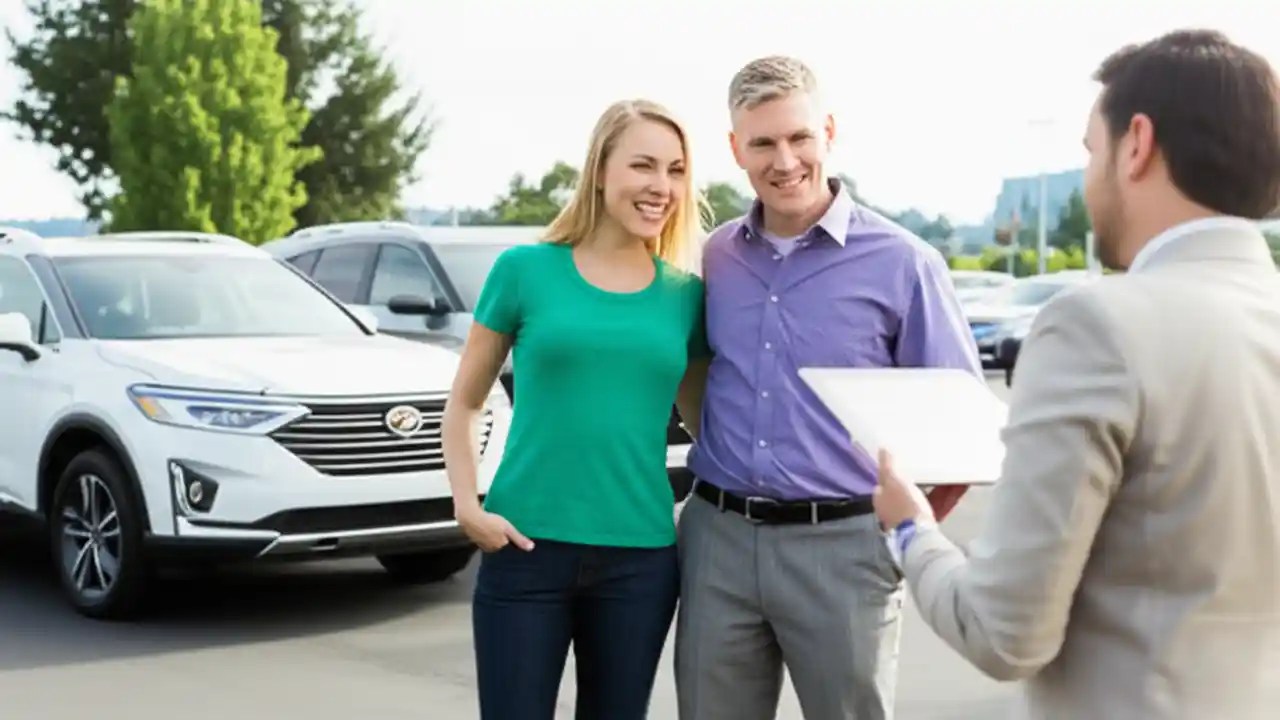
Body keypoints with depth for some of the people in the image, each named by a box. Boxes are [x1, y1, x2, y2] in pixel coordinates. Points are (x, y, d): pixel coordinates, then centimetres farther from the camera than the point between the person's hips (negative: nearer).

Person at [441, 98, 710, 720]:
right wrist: (467, 505, -6)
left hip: (641, 557, 3)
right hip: (526, 547, -2)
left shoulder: (686, 294, 5)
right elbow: (464, 404, 6)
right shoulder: (525, 269, -1)